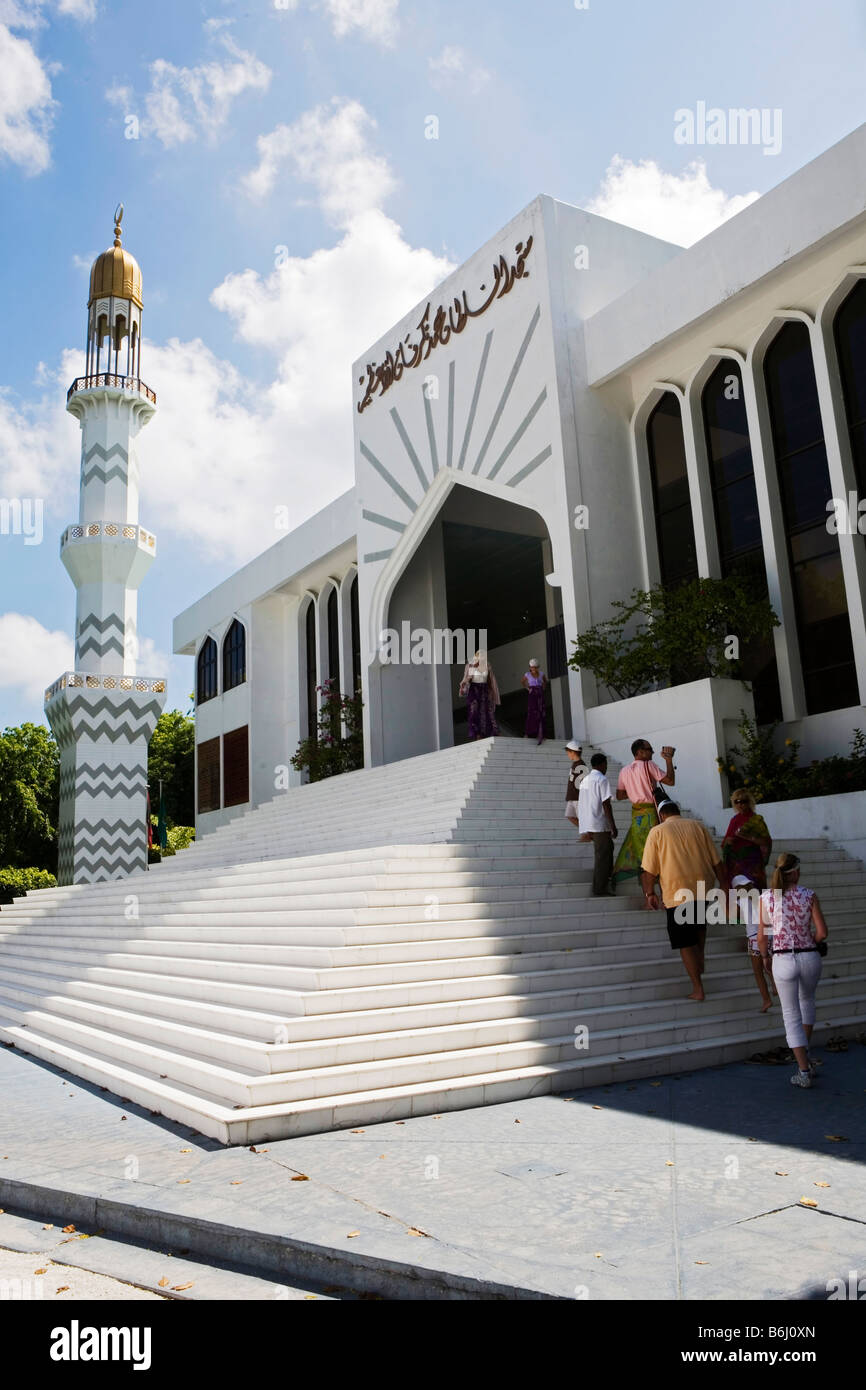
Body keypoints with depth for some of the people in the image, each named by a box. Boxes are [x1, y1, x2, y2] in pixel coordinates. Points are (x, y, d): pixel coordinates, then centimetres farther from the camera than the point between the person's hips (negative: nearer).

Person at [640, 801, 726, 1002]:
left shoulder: (657, 832, 1)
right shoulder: (698, 827, 9)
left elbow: (649, 869, -2)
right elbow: (716, 861, 9)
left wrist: (650, 893, 9)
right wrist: (725, 885, 16)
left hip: (677, 893, -4)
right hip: (703, 887, 4)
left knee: (686, 943, 3)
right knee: (699, 923, 34)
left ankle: (698, 989, 4)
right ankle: (700, 962, 31)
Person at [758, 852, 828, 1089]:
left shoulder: (766, 898, -5)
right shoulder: (809, 895, -6)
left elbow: (761, 937, -1)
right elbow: (822, 932, -8)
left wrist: (764, 955, 18)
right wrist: (810, 943, 13)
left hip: (783, 960, -1)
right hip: (810, 957, 1)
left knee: (792, 1015, 11)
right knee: (807, 999, 31)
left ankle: (804, 1071, 6)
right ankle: (806, 1056, 34)